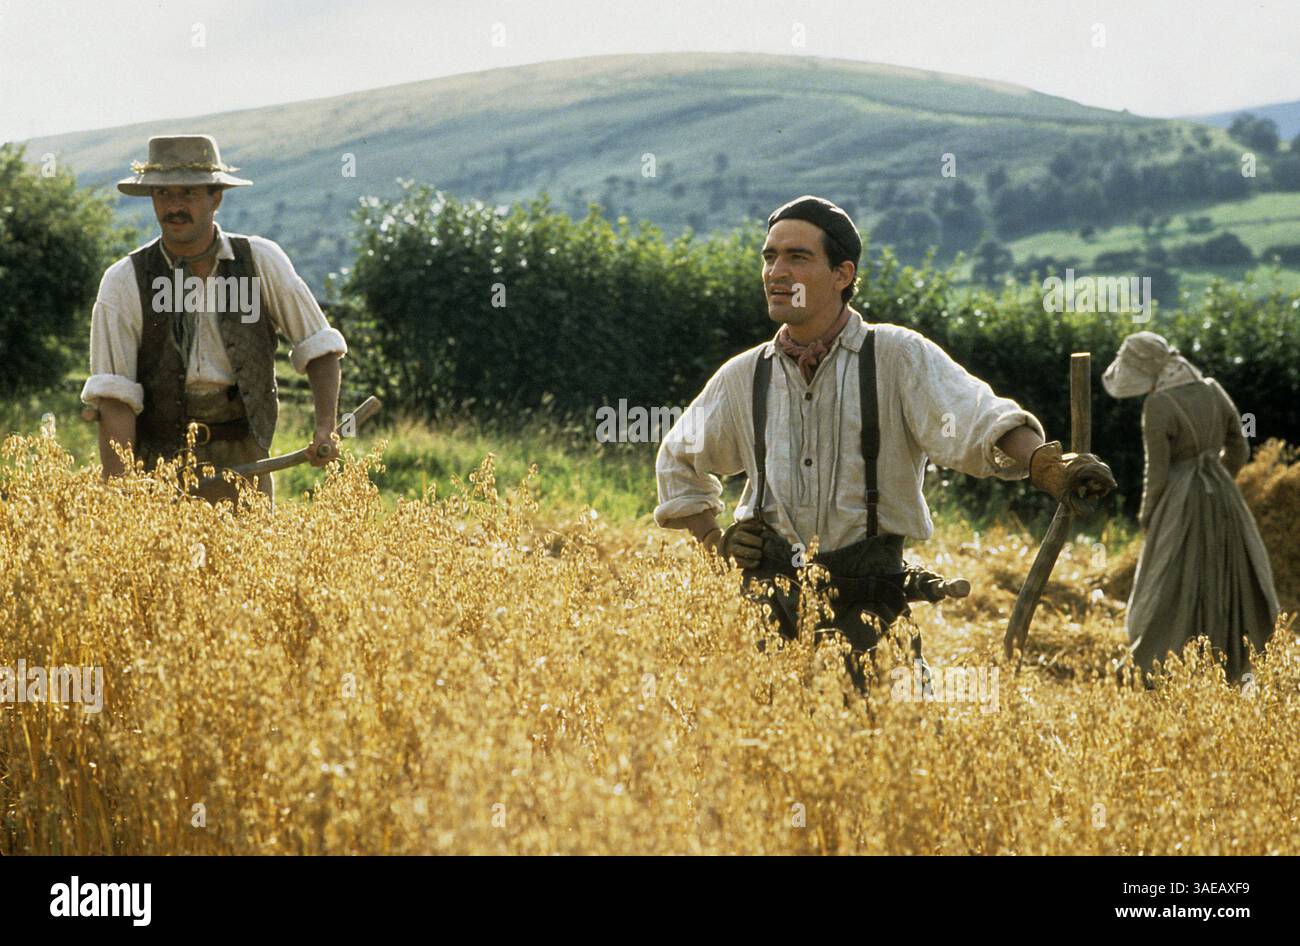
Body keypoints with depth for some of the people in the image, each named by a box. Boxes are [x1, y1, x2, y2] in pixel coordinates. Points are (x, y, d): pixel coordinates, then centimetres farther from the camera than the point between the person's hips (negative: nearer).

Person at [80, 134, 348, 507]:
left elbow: (319, 348, 6)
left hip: (245, 462, 1)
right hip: (157, 465, -1)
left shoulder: (261, 260, 1)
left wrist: (326, 427, -9)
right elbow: (114, 396, -9)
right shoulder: (125, 282, -4)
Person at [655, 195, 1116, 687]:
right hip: (769, 605, 3)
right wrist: (715, 543, 13)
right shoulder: (743, 378, 9)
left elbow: (978, 422, -19)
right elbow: (677, 462, 27)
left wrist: (1049, 466, -38)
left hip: (868, 605, -3)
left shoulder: (899, 357, -3)